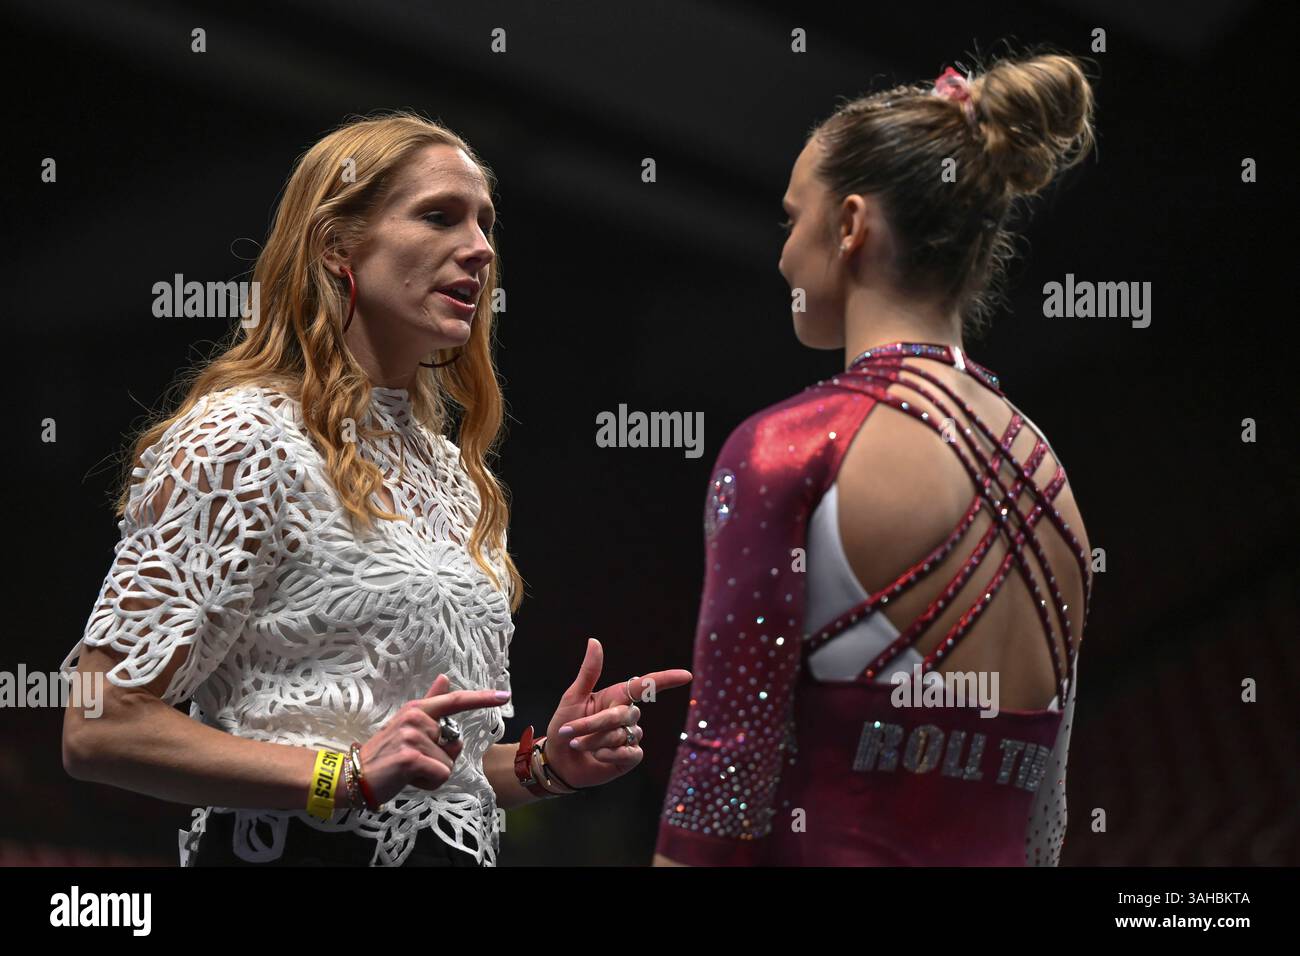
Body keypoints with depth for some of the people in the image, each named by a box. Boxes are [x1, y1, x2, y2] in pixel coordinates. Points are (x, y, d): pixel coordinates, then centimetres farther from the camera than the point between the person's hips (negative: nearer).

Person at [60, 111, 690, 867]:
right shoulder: (243, 442, -11)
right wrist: (348, 774, -24)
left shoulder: (451, 470, 12)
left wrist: (543, 764, 0)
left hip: (451, 849, 7)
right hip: (299, 847, -7)